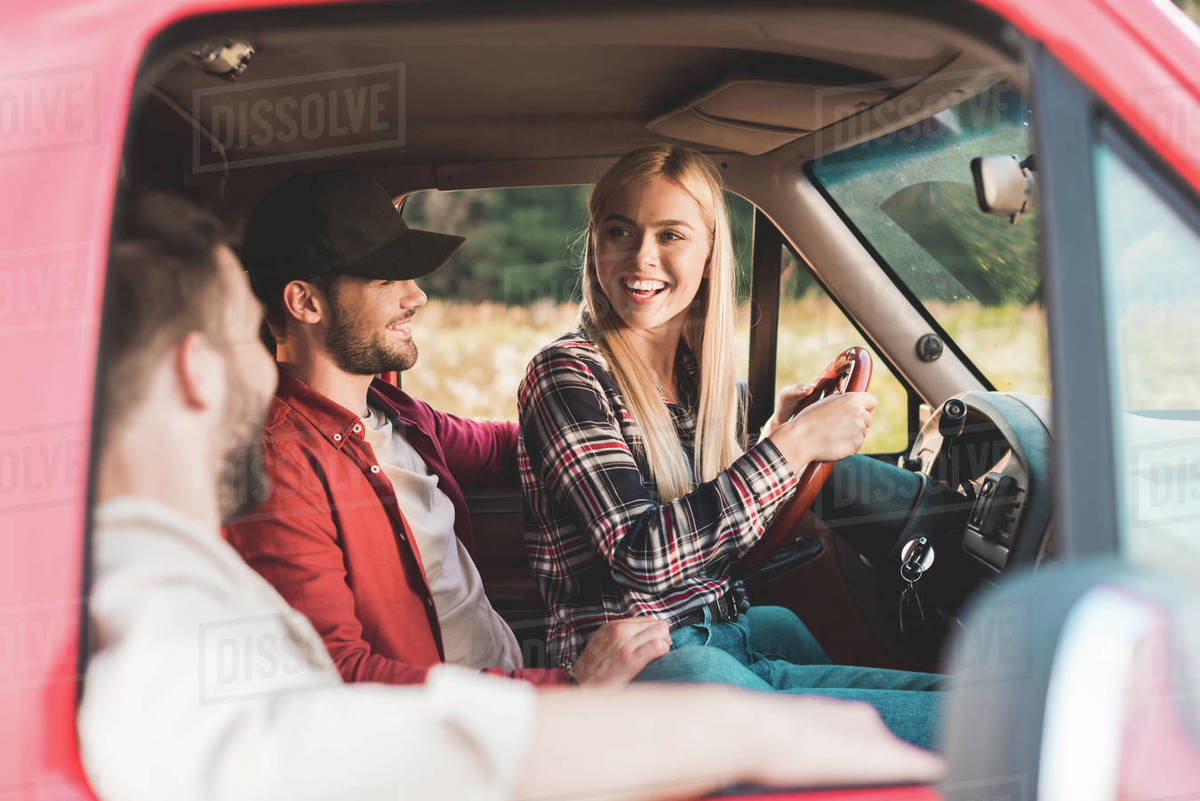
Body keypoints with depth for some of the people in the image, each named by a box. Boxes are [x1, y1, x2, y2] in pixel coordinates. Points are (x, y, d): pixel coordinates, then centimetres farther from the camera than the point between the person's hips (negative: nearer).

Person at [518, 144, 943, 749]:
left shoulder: (711, 383, 15)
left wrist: (780, 436, 10)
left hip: (735, 634, 8)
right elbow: (644, 556, -20)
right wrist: (790, 446, -16)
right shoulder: (566, 374, -7)